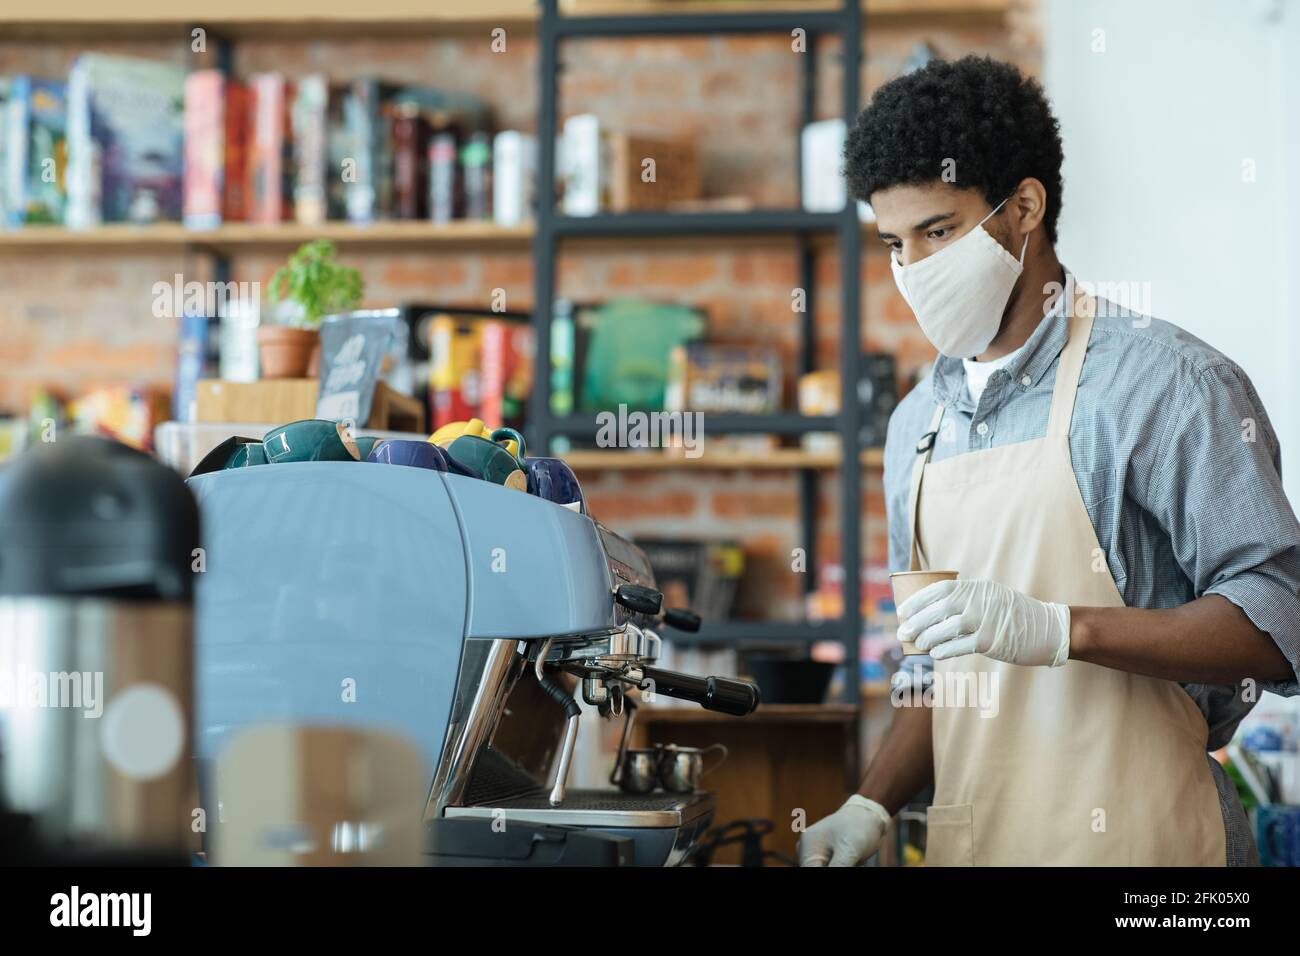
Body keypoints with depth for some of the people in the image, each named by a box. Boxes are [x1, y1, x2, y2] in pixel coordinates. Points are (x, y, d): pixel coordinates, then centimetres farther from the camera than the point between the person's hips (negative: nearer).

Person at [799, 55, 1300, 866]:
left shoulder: (1164, 383, -9)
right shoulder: (918, 424, 12)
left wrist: (1061, 629, -22)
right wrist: (872, 807, 4)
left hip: (1130, 841, -6)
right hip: (968, 841, 6)